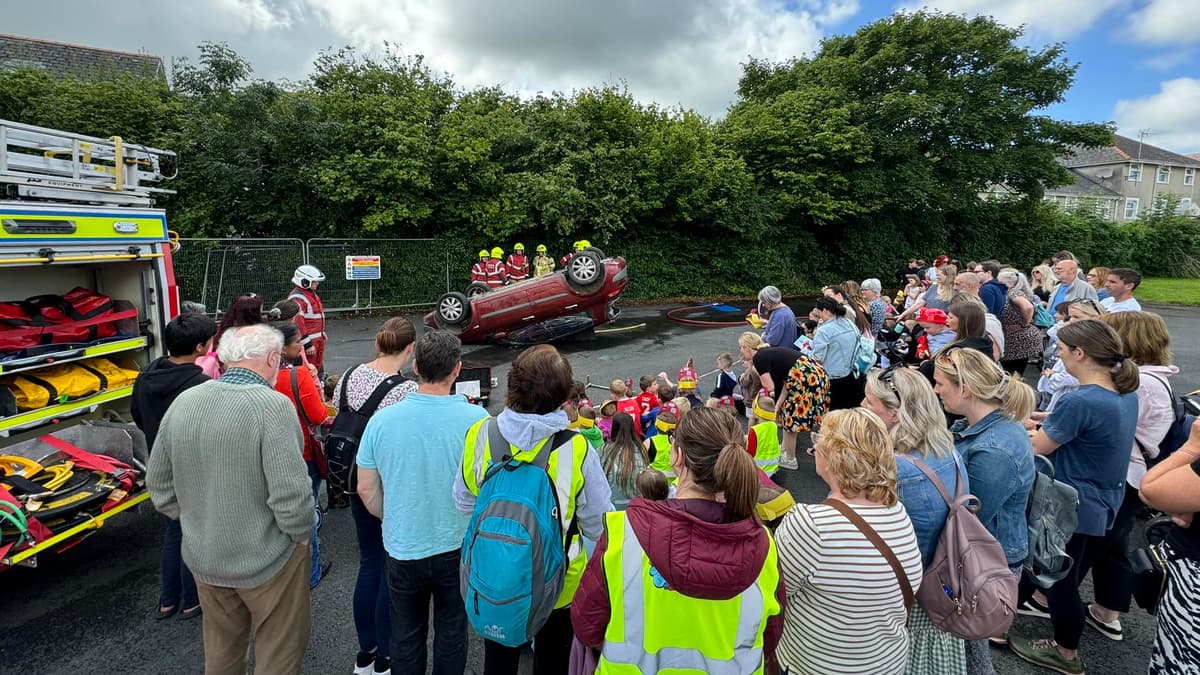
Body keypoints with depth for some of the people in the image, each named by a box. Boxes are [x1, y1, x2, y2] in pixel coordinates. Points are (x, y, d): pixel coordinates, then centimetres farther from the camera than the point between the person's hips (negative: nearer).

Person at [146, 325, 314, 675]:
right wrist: (301, 534, -10)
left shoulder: (183, 402, -3)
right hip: (267, 558, -6)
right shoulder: (272, 405, -24)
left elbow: (160, 485, 6)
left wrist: (199, 523, 14)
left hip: (203, 557, 6)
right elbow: (290, 494, -27)